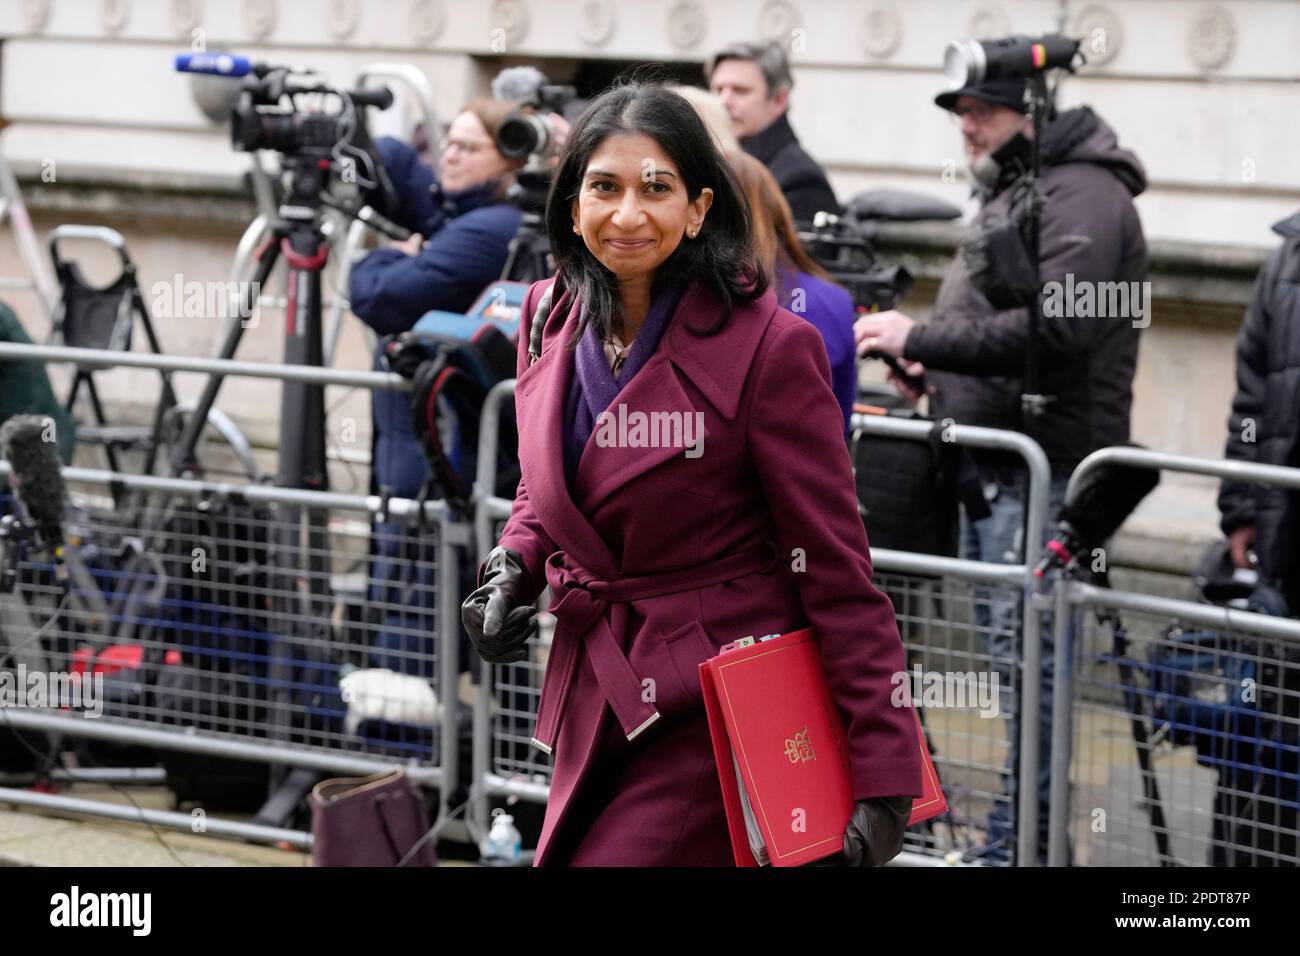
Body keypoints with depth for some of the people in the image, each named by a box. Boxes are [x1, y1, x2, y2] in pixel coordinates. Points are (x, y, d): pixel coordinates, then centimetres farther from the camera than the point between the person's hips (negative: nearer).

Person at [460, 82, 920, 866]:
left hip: (714, 713, -7)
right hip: (596, 694, 7)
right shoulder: (552, 318, 3)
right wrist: (515, 566, 0)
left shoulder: (768, 345, -17)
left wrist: (883, 772, -19)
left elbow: (836, 567, -16)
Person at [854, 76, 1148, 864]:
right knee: (1004, 653, 11)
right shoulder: (1007, 194, 21)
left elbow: (1054, 327, -24)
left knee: (1025, 655, -10)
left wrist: (923, 340, -19)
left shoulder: (1082, 199, -11)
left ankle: (1018, 841, -8)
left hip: (1043, 472, -10)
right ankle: (1025, 833, 16)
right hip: (991, 470, 10)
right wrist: (936, 364, 10)